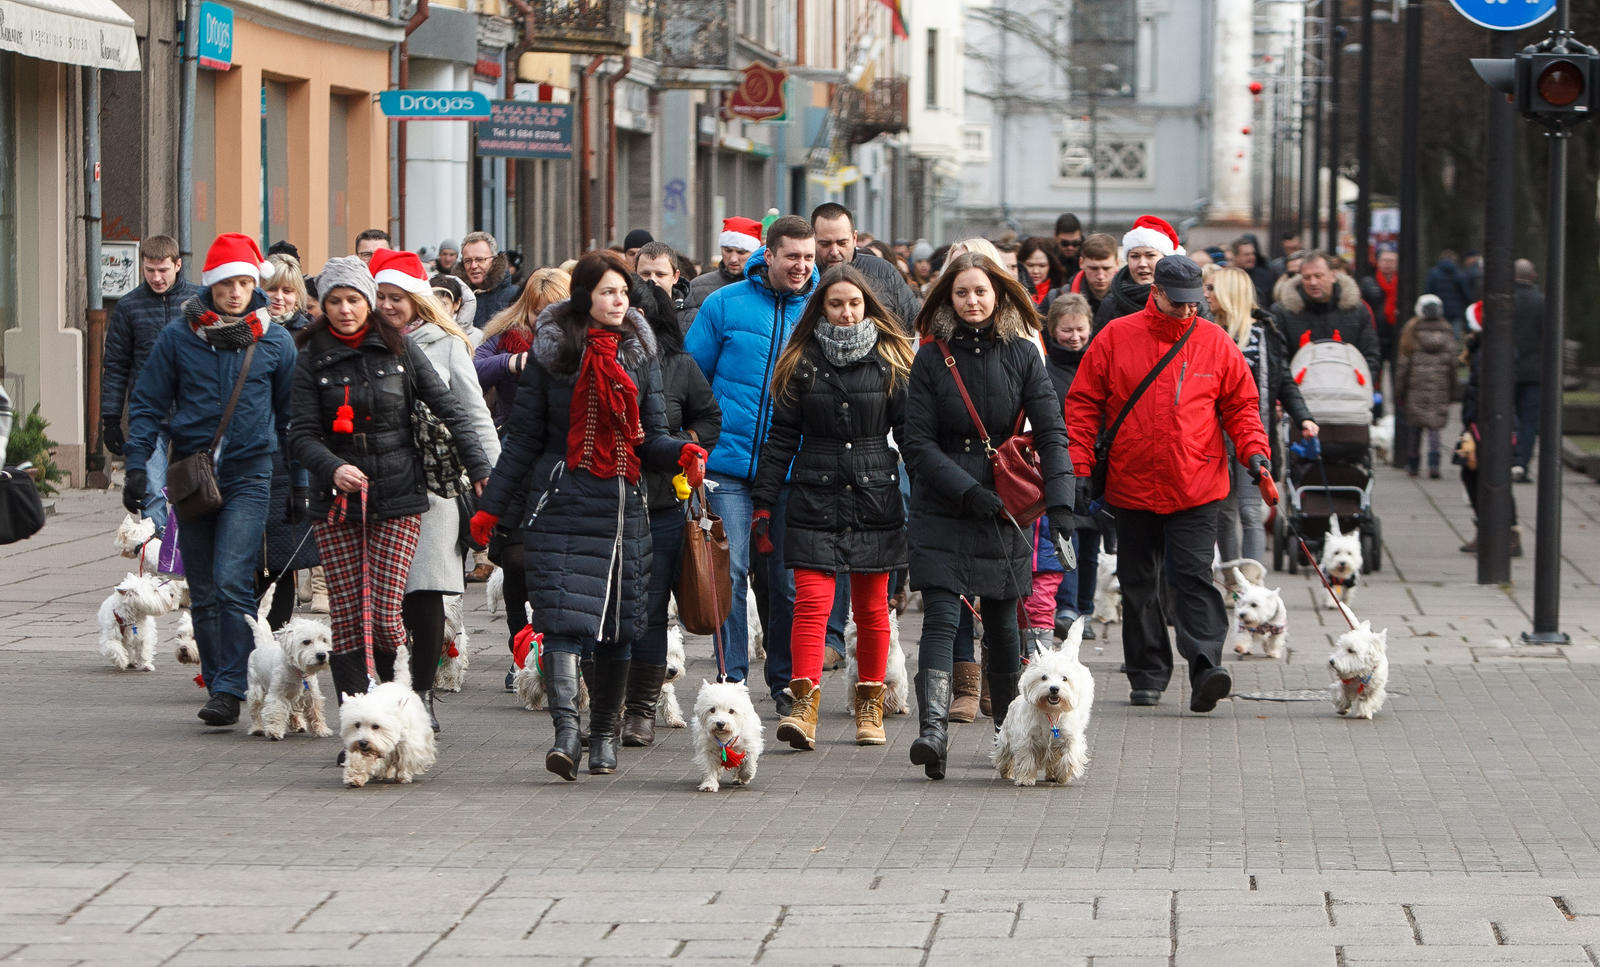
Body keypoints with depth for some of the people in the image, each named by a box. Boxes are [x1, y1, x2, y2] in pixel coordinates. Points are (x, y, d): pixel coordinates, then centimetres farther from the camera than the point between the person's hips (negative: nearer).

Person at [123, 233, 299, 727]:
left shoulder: (274, 342, 3)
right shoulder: (178, 337, 2)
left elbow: (290, 416, 11)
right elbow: (148, 404, 5)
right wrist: (137, 466, -4)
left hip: (249, 474, -2)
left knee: (232, 582, -16)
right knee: (202, 593, 6)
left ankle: (230, 690, -15)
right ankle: (217, 682, 16)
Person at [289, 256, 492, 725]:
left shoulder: (400, 348, 3)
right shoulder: (313, 358, 3)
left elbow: (449, 409, 5)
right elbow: (302, 434, -2)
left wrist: (480, 469, -3)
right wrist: (333, 467, -22)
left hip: (397, 499, -1)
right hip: (336, 502, 1)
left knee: (385, 614, -9)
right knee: (347, 616, -4)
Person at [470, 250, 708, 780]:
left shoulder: (639, 354, 9)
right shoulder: (550, 354, 2)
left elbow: (651, 439, 9)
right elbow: (523, 438, 7)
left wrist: (682, 453, -13)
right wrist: (490, 507, 5)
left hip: (623, 508, 3)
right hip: (562, 506, -3)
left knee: (619, 626, 5)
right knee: (565, 617, -15)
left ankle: (604, 735, 18)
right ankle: (566, 731, -22)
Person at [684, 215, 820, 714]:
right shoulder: (726, 305, 1)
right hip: (730, 462, -1)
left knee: (789, 580, 6)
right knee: (729, 570, -7)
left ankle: (786, 681, 19)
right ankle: (731, 679, -1)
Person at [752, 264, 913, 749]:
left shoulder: (891, 360, 5)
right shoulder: (801, 362, 6)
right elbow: (782, 436, 7)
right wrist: (763, 501, 4)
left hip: (875, 498, 0)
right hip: (815, 497, 0)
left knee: (871, 608, 6)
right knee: (811, 602, -11)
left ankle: (870, 705, 18)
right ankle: (804, 706, -15)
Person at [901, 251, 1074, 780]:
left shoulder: (1022, 354, 3)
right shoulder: (932, 358, 0)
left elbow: (1050, 432, -2)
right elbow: (918, 440, -3)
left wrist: (1060, 501, -14)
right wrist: (968, 491, -14)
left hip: (1004, 510, 1)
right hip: (942, 510, -1)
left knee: (1002, 621, 9)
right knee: (941, 617, -13)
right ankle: (932, 728, -24)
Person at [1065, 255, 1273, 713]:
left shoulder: (1216, 344, 3)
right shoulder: (1116, 338, 1)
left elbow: (1241, 406, 10)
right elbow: (1083, 403, 4)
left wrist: (1255, 453, -5)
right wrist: (1079, 464, -3)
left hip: (1195, 489, -2)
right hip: (1131, 485, 2)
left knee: (1193, 576, -12)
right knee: (1138, 583, 9)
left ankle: (1205, 670, -20)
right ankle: (1147, 675, 19)